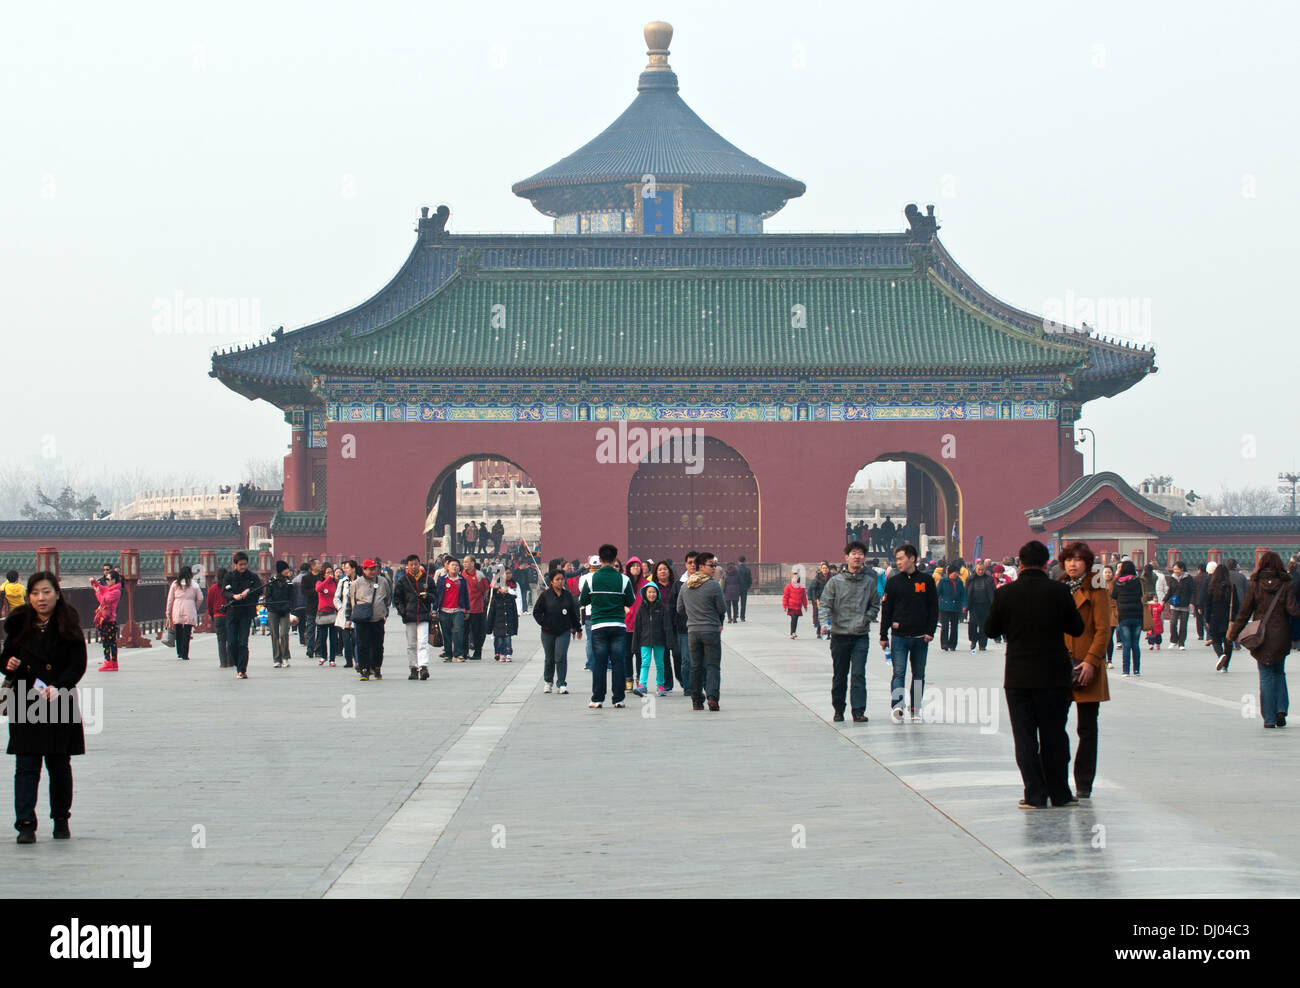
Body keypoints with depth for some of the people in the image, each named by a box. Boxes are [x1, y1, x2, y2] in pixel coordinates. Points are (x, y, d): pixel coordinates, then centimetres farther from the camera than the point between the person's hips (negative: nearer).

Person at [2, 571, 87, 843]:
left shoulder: (68, 626, -4)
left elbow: (78, 665, -6)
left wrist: (58, 687, -19)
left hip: (60, 703, -1)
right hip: (25, 704, 1)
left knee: (59, 764, 8)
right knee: (27, 765, -5)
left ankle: (61, 819, 24)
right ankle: (26, 825, -7)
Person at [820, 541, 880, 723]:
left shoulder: (870, 581, 4)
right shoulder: (835, 581, 0)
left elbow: (875, 605, 12)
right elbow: (826, 604, -3)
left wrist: (865, 619, -5)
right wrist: (825, 622, -20)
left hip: (861, 635, 0)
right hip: (839, 634, 0)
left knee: (858, 674, -9)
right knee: (839, 675, 9)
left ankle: (859, 711, -8)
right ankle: (838, 709, 23)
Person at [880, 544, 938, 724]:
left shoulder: (926, 581, 3)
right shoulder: (893, 582, 4)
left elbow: (934, 607, 5)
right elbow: (886, 610, 5)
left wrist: (930, 631, -5)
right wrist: (883, 636, 1)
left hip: (921, 638, 1)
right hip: (899, 636, -1)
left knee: (918, 675, 7)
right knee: (899, 673, -11)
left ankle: (915, 709, 14)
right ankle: (896, 706, -20)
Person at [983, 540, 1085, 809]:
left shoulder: (1005, 593, -7)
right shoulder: (1059, 592, -8)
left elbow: (990, 630, 3)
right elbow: (1077, 629, 2)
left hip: (1018, 677, 0)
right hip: (1054, 676, 0)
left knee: (1025, 737, 6)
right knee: (1054, 736, 10)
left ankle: (1035, 795, 2)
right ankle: (1060, 794, 15)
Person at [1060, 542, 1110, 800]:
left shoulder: (1096, 591, -3)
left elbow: (1103, 630, -8)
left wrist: (1091, 661, -17)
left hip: (1086, 669, -4)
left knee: (1087, 729, 2)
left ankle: (1083, 786, 8)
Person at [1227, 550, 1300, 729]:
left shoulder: (1254, 585, -3)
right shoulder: (1286, 585, -3)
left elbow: (1244, 612, -3)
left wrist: (1233, 633, 5)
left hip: (1262, 637, -1)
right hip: (1281, 637, 1)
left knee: (1266, 676, 5)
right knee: (1279, 673, 19)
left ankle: (1269, 717, 1)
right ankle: (1281, 709, 4)